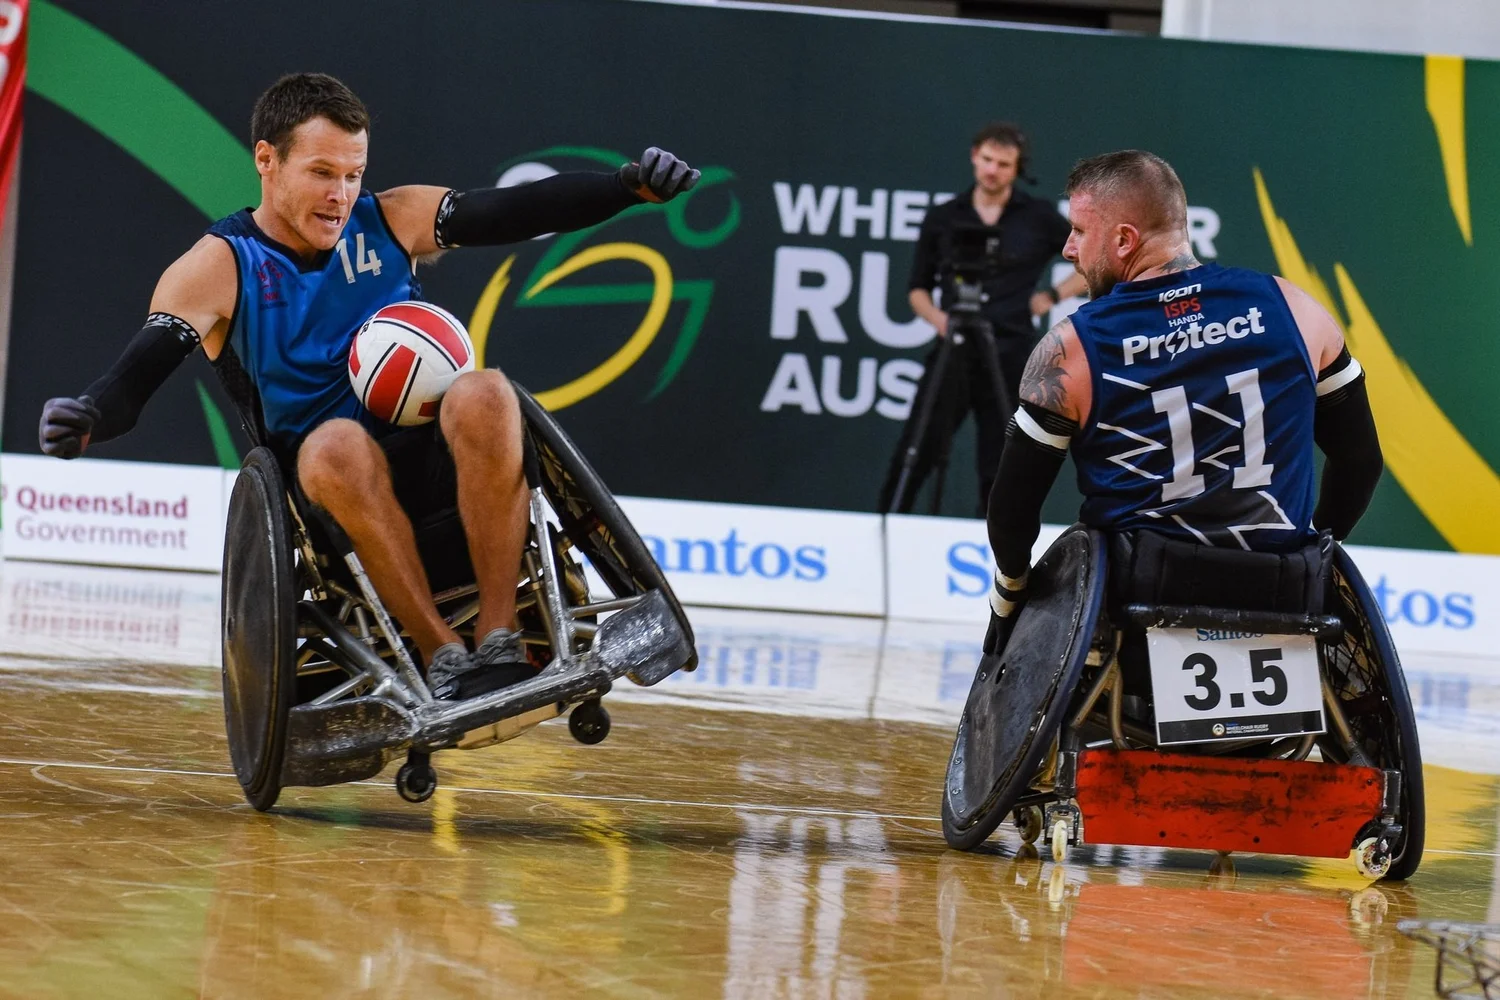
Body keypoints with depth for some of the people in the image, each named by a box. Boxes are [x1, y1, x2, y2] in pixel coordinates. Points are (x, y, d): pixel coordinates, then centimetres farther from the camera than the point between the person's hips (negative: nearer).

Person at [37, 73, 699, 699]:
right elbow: (137, 375, -13)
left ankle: (500, 639, -33)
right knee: (338, 444, -38)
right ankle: (440, 653, -34)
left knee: (483, 395, -32)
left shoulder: (391, 221, 9)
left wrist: (631, 188, -17)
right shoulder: (218, 267, 0)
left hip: (438, 456, 2)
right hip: (329, 480, -2)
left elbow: (520, 210, -1)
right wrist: (86, 421, -36)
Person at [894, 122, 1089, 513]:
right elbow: (918, 288, 15)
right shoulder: (943, 219, 9)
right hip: (954, 352, 1)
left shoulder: (1039, 218, 5)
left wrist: (1054, 296, 0)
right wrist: (936, 316, -5)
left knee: (997, 472, 1)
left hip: (1010, 357, -1)